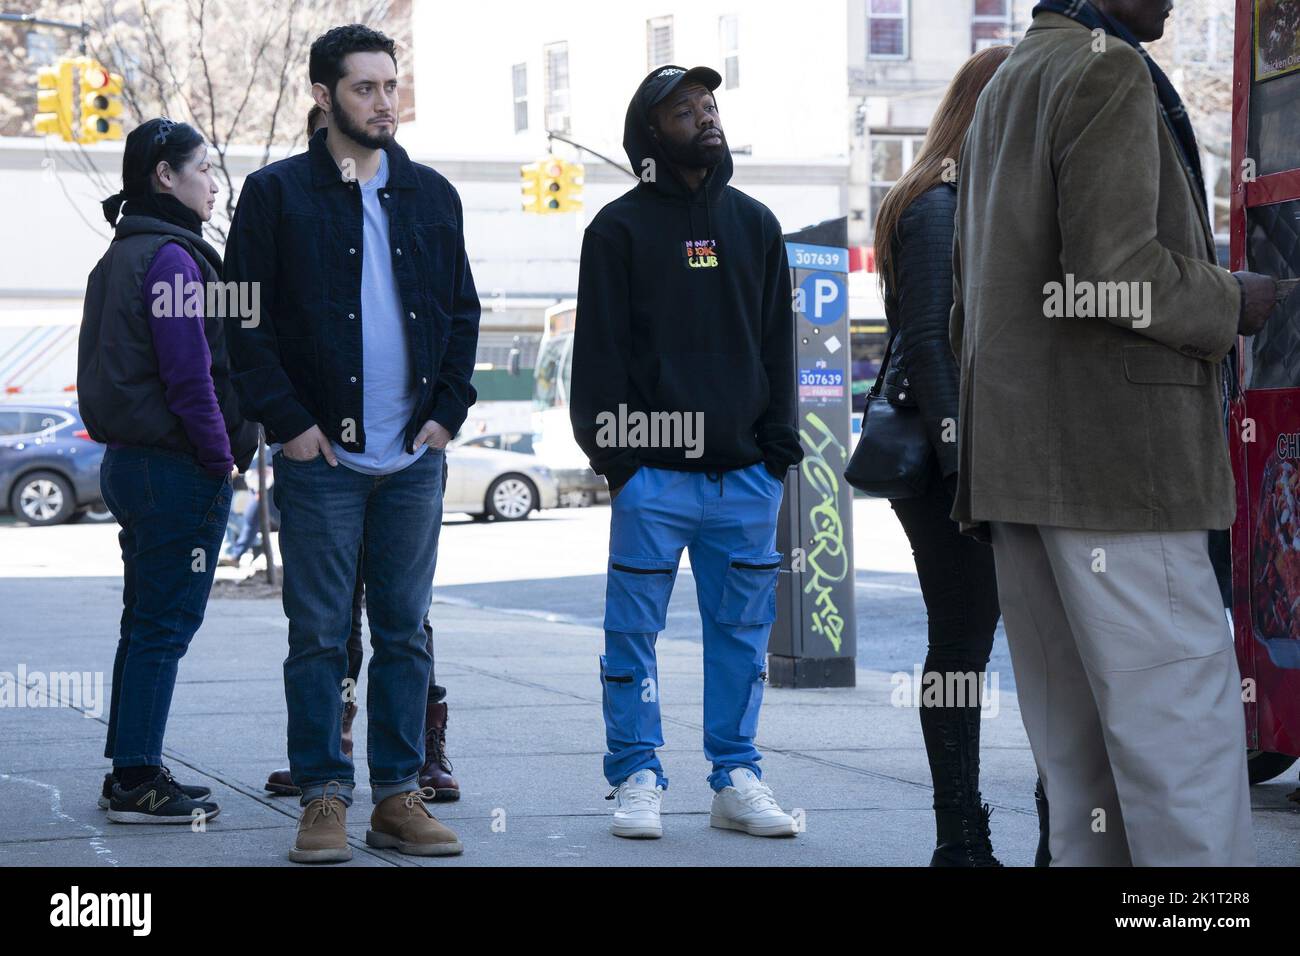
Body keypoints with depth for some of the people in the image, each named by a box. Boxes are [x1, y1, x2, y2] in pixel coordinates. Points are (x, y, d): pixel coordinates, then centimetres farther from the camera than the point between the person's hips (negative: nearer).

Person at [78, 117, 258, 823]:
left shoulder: (122, 256, 16)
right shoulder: (170, 257, -14)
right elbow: (189, 374, -20)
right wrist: (222, 456, -13)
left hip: (130, 462, 10)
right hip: (179, 469, -10)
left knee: (145, 624, 14)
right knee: (165, 625, -5)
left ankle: (130, 774, 19)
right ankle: (138, 783, -3)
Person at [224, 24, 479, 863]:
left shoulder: (431, 195, 12)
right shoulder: (278, 193, 1)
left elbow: (463, 311, 15)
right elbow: (246, 320, -1)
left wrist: (448, 410, 3)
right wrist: (287, 420, -8)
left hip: (415, 456, 3)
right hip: (321, 455, -3)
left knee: (405, 632, 6)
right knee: (320, 635, -1)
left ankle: (399, 796, 12)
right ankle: (324, 799, 5)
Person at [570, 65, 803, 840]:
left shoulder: (755, 224, 15)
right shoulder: (621, 228, 3)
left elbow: (778, 344, 15)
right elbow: (599, 349, 0)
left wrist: (779, 444, 6)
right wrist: (612, 448, -9)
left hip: (745, 472, 4)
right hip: (653, 472, -3)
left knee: (742, 629, 5)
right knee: (634, 629, -2)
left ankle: (737, 777, 12)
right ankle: (638, 777, 5)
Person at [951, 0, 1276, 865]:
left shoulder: (1004, 90, 23)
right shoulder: (1109, 71, -7)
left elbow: (970, 306, 24)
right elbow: (1114, 270, -19)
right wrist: (1232, 304, -3)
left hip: (1019, 463, 9)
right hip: (1114, 456, -9)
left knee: (1079, 754, 8)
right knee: (1183, 729, -10)